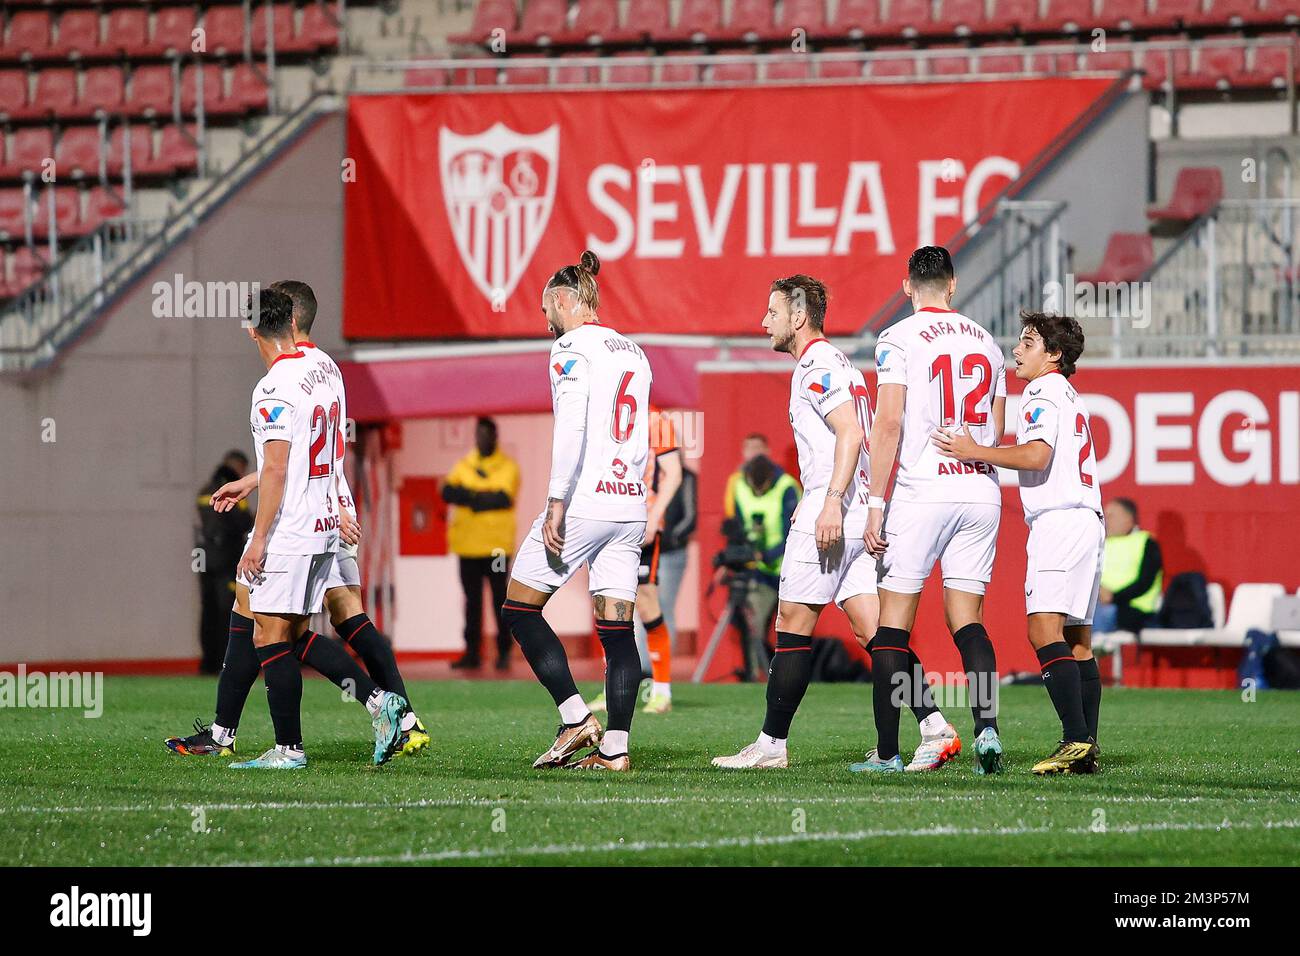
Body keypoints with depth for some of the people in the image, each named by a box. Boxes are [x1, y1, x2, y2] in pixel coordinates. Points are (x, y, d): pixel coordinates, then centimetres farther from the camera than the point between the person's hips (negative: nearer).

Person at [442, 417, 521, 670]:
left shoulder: (508, 467, 2)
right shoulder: (464, 466, 13)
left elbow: (504, 498, -14)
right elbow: (448, 493, -2)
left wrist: (468, 496, -9)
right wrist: (483, 497, -14)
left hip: (496, 545, -4)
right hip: (467, 543, 4)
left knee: (500, 599, -3)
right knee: (472, 600, 5)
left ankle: (504, 652, 0)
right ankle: (472, 652, 7)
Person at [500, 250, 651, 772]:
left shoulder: (572, 348, -7)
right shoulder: (634, 353, 17)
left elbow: (570, 430, -18)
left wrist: (556, 503, -19)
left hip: (584, 499, -7)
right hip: (630, 504, 8)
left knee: (520, 610, 4)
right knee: (617, 628, 5)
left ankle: (577, 718, -3)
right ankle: (614, 749, 1)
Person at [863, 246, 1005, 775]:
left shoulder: (899, 339, -4)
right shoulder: (986, 343, 13)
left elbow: (889, 423, -11)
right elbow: (997, 433, 16)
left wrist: (877, 503, -10)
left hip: (921, 492, -5)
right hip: (980, 491, 5)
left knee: (893, 623, 1)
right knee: (967, 618, 8)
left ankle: (887, 751, 0)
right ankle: (987, 727, -10)